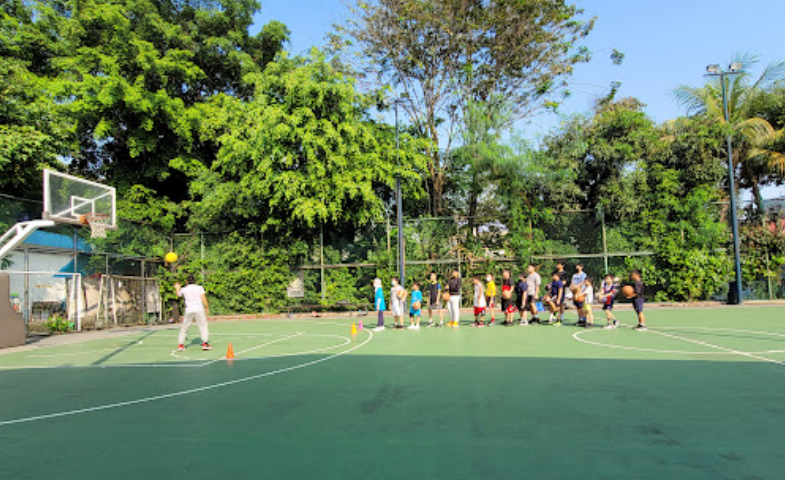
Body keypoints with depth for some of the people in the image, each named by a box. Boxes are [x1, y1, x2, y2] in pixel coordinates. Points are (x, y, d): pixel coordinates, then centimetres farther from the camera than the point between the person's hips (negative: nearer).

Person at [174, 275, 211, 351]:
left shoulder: (184, 289, 13)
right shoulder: (199, 287, 6)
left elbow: (178, 294, 33)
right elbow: (203, 298, -3)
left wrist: (177, 288, 52)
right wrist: (207, 307, 2)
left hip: (188, 310, 3)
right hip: (199, 309, -2)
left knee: (184, 328, 13)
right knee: (203, 326, -2)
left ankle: (180, 344, 12)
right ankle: (205, 343, -13)